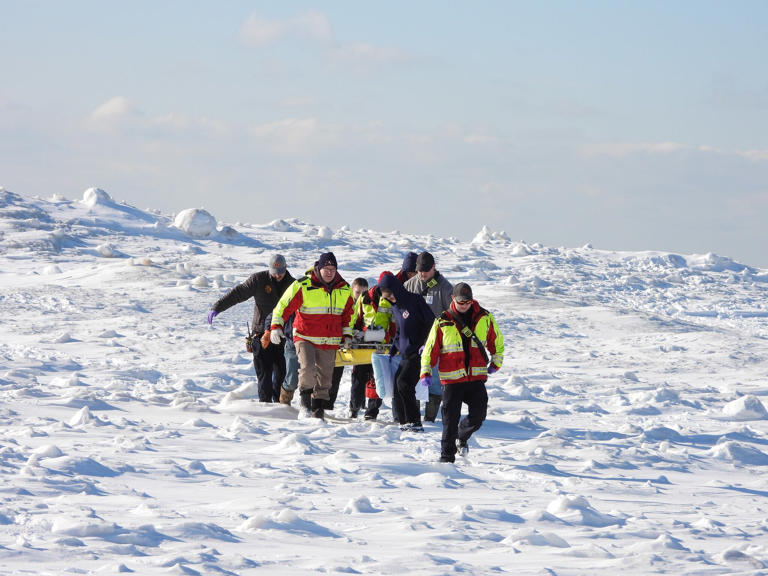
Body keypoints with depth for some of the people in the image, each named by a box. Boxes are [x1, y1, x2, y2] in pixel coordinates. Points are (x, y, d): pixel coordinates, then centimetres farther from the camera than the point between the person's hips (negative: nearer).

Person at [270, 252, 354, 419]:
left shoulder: (344, 289, 6)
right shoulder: (302, 286, -8)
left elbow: (348, 314, 21)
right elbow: (284, 306, -6)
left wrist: (347, 335, 13)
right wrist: (276, 326, -16)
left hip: (330, 342, 4)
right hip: (305, 338, -4)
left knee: (324, 377, 8)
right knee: (308, 369, -24)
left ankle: (318, 409, 19)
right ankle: (305, 403, -11)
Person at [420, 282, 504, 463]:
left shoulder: (484, 318, 5)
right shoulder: (442, 322, 0)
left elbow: (496, 340, 21)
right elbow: (431, 349, 4)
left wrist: (496, 362, 17)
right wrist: (426, 372, -5)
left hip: (476, 378, 2)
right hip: (452, 379, -2)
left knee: (478, 416, -1)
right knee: (450, 419, -2)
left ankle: (462, 437, 30)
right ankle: (447, 455, 9)